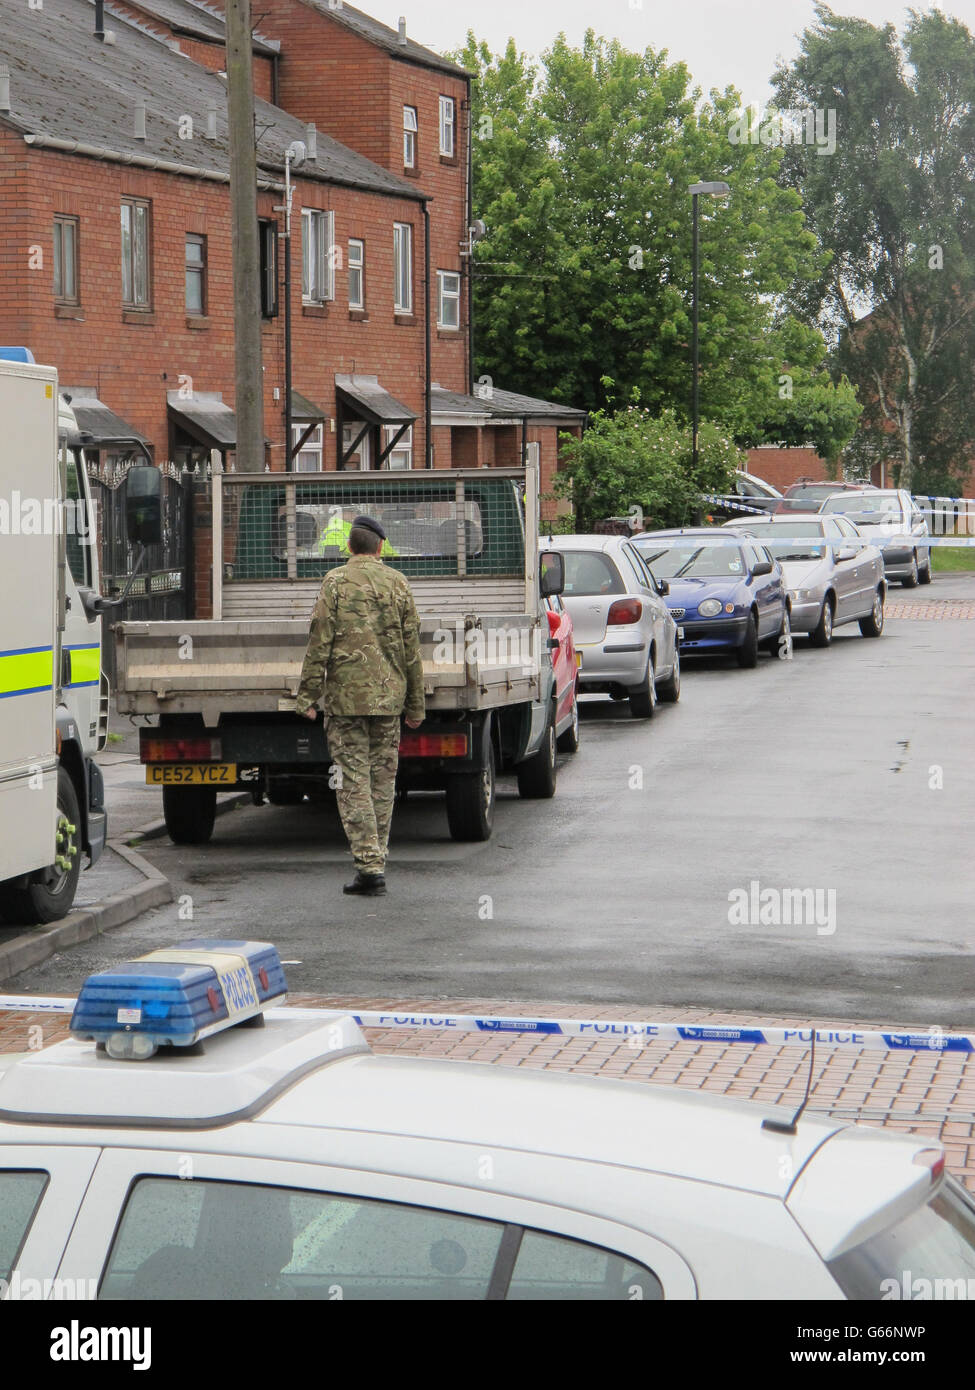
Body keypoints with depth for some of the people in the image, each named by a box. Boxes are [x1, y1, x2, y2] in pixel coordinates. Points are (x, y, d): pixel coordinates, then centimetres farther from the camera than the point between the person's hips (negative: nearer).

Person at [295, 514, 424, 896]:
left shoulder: (336, 581, -3)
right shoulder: (398, 583, 6)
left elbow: (320, 641, -8)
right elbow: (411, 647, 7)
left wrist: (307, 694, -5)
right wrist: (415, 704, 13)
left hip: (346, 694, -3)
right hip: (388, 696, 3)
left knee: (354, 781, -3)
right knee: (382, 782, 10)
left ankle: (369, 866, -10)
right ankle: (375, 863, 15)